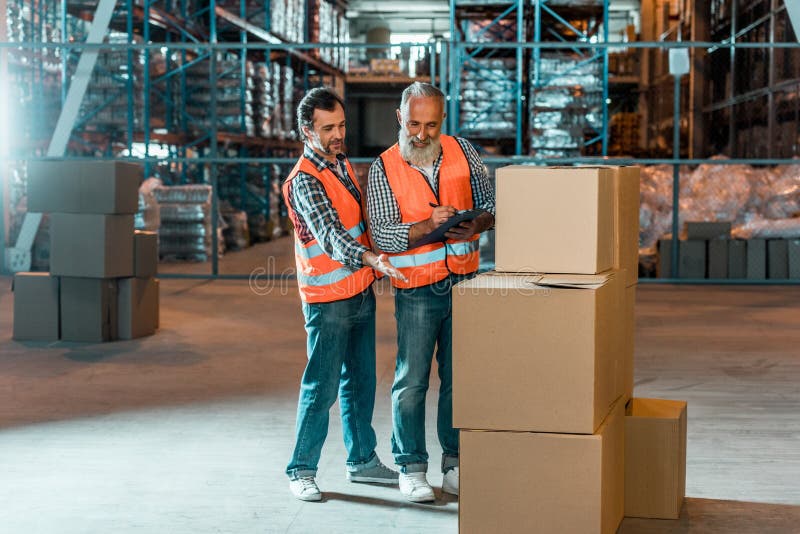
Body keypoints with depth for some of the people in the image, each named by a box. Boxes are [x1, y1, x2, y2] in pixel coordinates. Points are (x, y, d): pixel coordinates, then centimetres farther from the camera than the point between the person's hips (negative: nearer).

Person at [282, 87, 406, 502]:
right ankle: (301, 471, 7)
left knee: (361, 381, 14)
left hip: (361, 292, 8)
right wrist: (372, 260, -46)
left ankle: (362, 460, 25)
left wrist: (373, 267, 19)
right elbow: (331, 237, -31)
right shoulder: (303, 181, -18)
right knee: (322, 387, -4)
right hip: (328, 298, -8)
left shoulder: (342, 163, 10)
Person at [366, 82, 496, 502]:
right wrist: (429, 225, -25)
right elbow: (382, 235, -11)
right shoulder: (384, 169, -5)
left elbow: (491, 203, 6)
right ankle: (411, 467, 13)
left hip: (463, 283, 3)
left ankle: (455, 462, 20)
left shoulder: (462, 151, 3)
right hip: (417, 290, -2)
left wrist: (475, 224, -15)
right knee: (412, 381, 1)